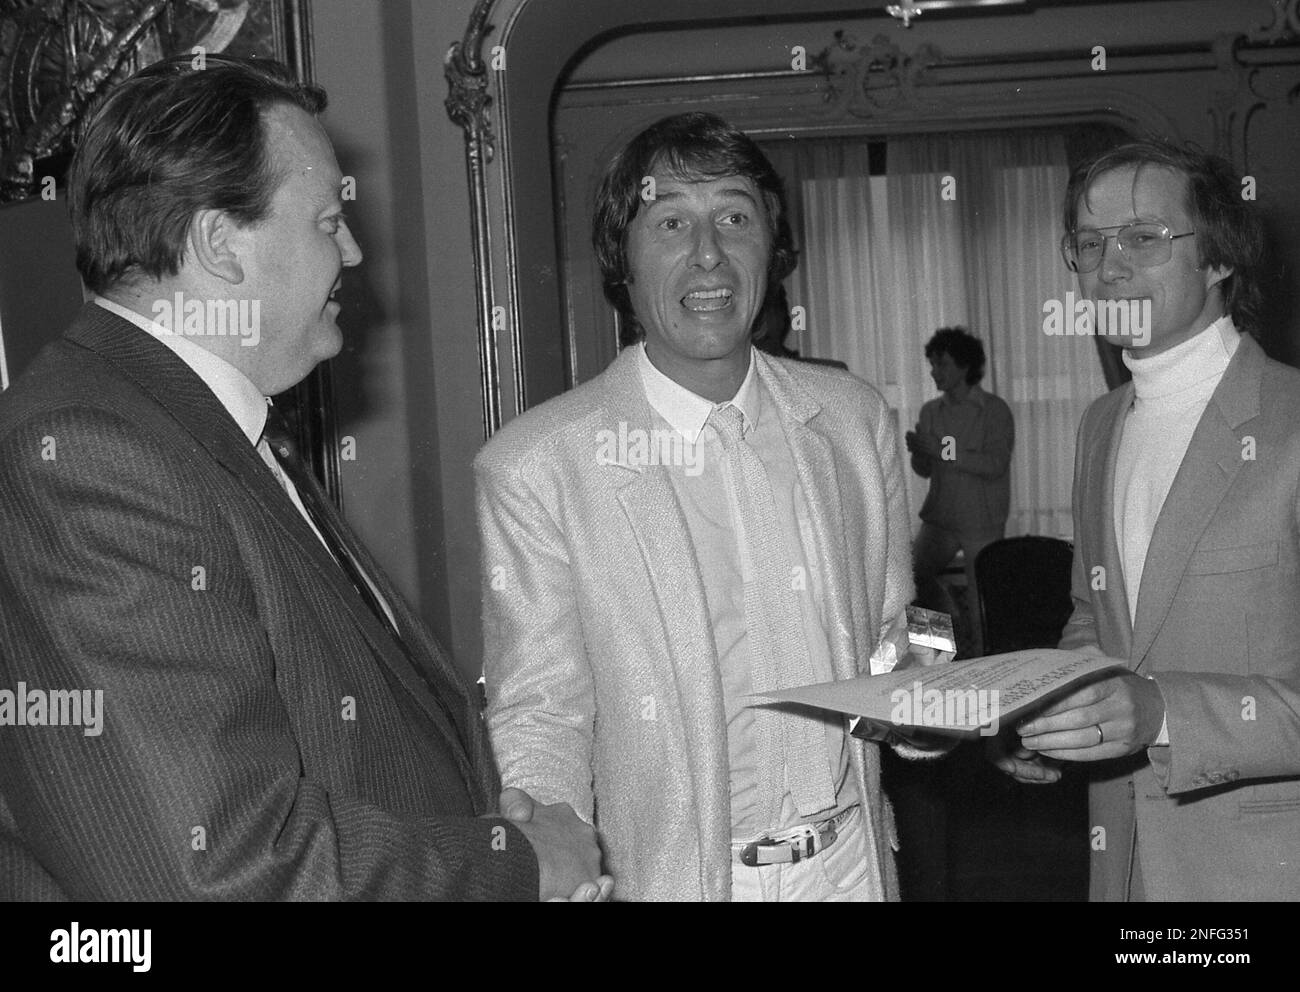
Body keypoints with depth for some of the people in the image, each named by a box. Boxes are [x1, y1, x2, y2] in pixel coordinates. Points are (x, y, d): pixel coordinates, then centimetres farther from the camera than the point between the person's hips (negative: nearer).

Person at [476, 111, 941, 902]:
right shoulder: (534, 468, -14)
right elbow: (538, 717, -10)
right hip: (670, 876, -4)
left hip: (852, 864, 4)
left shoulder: (855, 419, 0)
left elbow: (889, 630, 10)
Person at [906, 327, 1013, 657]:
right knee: (912, 573, -7)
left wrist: (945, 450, -22)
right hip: (939, 516, 5)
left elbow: (996, 464, -17)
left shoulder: (994, 410, -5)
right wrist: (918, 452, -10)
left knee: (980, 600, -3)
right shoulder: (931, 411, 10)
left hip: (981, 521, -5)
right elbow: (925, 471, 13)